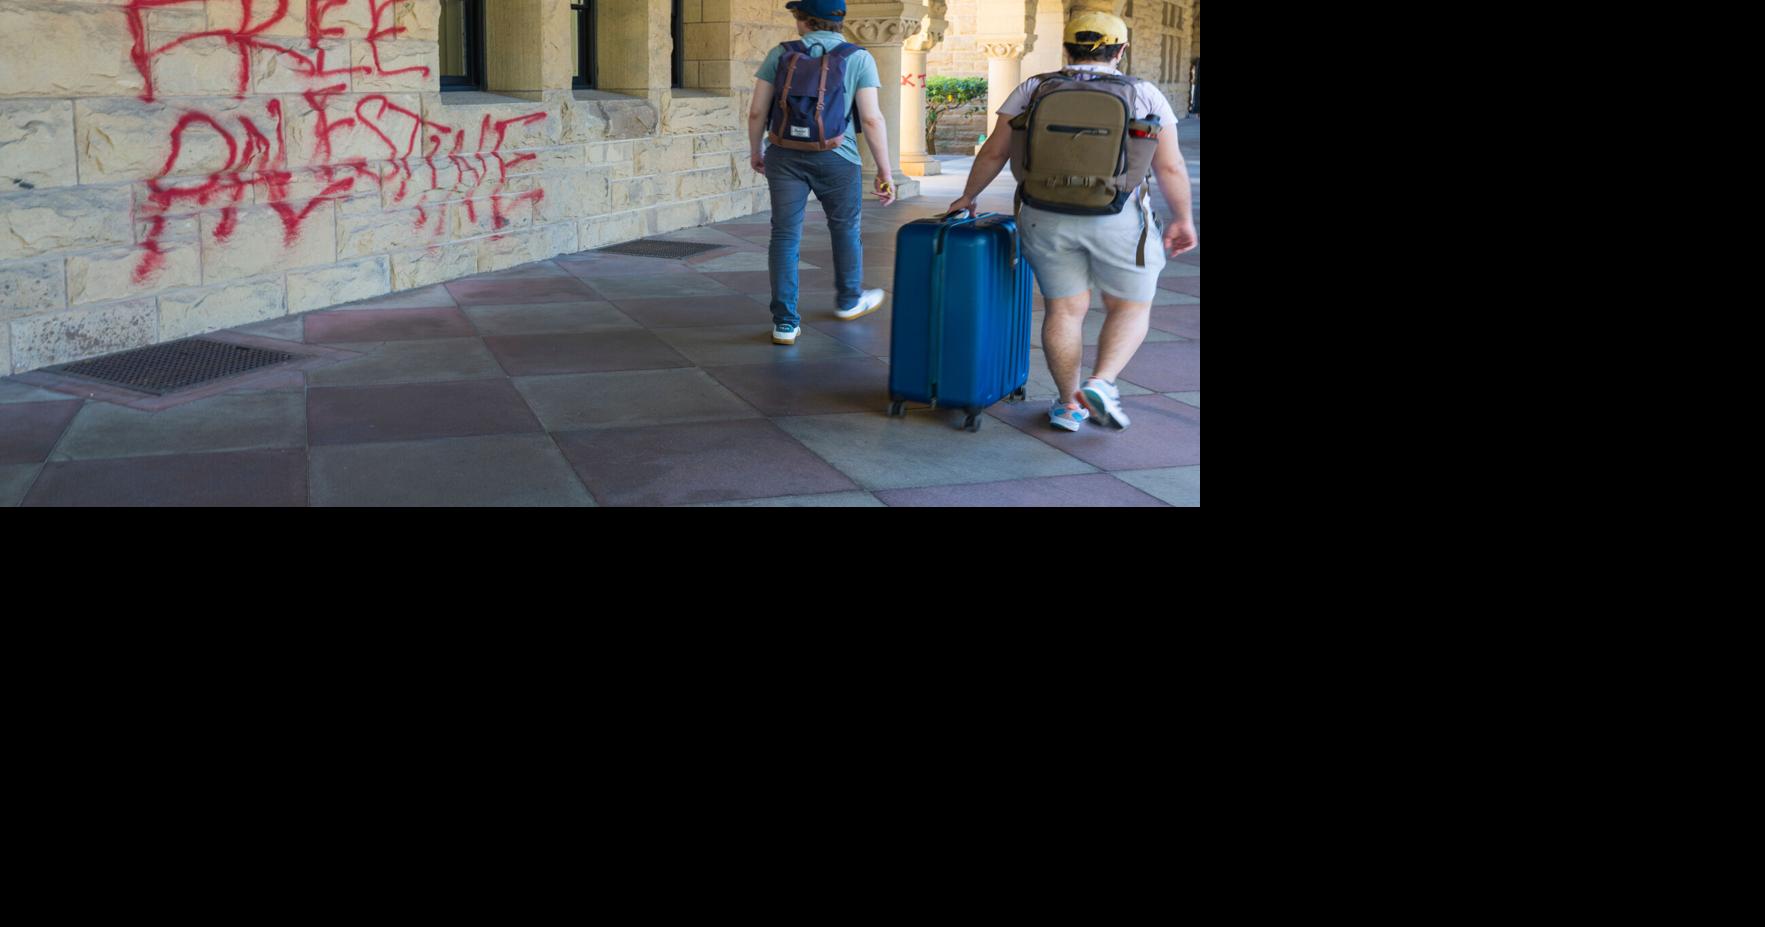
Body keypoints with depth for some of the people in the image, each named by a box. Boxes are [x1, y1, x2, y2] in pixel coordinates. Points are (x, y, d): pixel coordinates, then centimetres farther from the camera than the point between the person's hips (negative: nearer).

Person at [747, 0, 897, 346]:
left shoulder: (780, 54, 1)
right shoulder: (858, 59, -3)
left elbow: (757, 112, 2)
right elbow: (872, 118, -10)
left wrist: (755, 151, 18)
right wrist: (885, 170, -4)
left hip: (785, 155, 1)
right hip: (836, 158, -1)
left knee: (785, 235, 6)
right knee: (845, 228, 20)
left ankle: (785, 322, 3)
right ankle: (849, 301, 39)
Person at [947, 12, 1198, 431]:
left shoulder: (1034, 90, 3)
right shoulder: (1143, 95, 0)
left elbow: (994, 152, 4)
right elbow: (1170, 167, -2)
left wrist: (967, 197, 17)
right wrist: (1182, 219, 9)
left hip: (1046, 219, 2)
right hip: (1119, 221, -2)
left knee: (1065, 309, 13)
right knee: (1130, 307, 13)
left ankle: (1069, 403, 14)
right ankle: (1101, 384, -4)